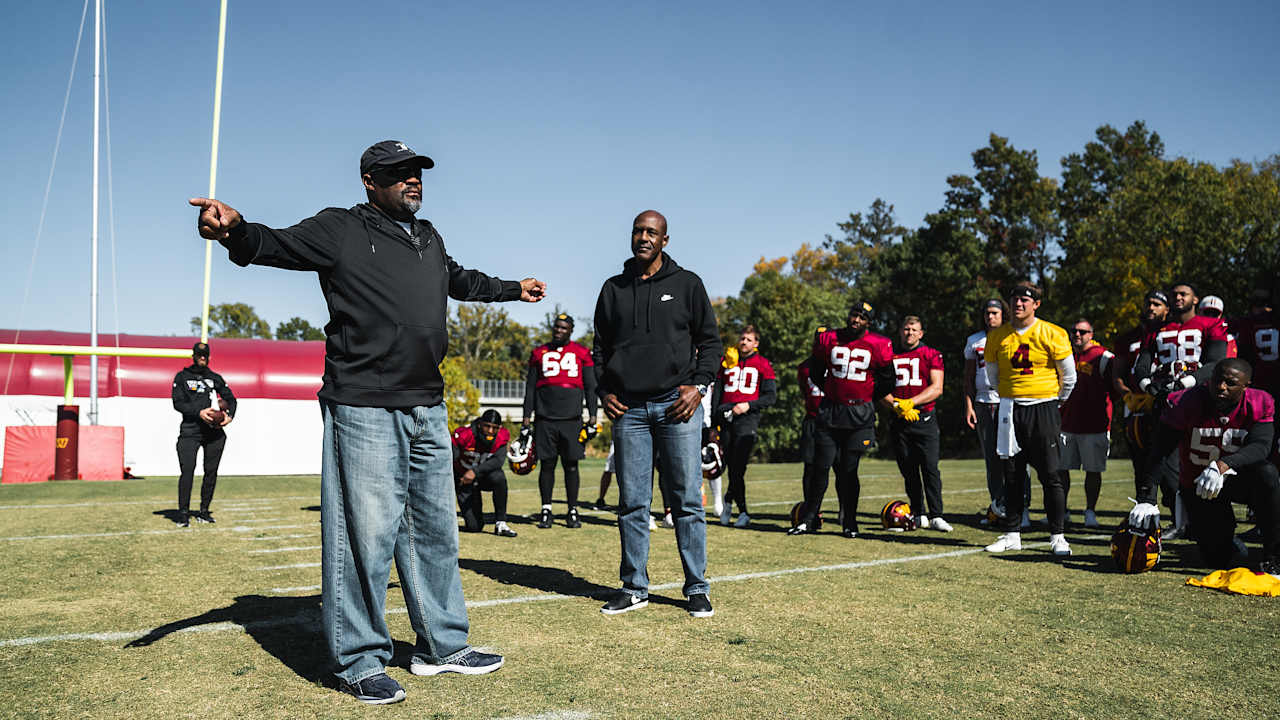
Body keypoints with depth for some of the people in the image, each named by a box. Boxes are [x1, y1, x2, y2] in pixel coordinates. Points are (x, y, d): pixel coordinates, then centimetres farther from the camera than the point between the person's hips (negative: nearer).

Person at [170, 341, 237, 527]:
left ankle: (204, 511, 12)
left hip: (214, 431, 3)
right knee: (187, 471, -12)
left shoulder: (215, 378, 17)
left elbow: (231, 399, 17)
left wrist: (230, 416, -3)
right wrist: (199, 412, -17)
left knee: (211, 471, 3)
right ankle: (183, 513, -7)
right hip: (190, 430, -3)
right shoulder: (182, 377, 9)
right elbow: (178, 403, -2)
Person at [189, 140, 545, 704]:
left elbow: (460, 279, 39)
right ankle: (359, 662, 11)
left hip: (428, 410, 7)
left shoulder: (429, 240, 21)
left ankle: (442, 646, 28)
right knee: (365, 536, -4)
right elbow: (277, 245, -14)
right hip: (365, 410, -7)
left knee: (435, 531, 14)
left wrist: (512, 289, 53)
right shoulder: (340, 230, 0)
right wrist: (236, 230, -37)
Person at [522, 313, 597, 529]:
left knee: (571, 465, 2)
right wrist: (527, 418, 5)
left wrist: (592, 417, 1)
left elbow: (590, 387, 8)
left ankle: (572, 511, 10)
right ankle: (546, 510, 12)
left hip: (572, 419, -1)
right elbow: (530, 388, 12)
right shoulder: (539, 353, 11)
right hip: (545, 419, 1)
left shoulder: (581, 354, 7)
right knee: (547, 464, 3)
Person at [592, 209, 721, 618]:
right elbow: (600, 347, 18)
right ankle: (634, 588, 14)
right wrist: (604, 391, 5)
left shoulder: (686, 284, 8)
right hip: (628, 408, 2)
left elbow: (710, 341, 8)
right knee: (632, 503, 4)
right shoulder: (613, 289, 14)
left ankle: (696, 588, 10)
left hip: (677, 404, -2)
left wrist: (699, 385, -5)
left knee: (688, 500, 0)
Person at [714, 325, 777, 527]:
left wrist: (748, 405, -11)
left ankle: (729, 499, 7)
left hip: (747, 418, -3)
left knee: (738, 467, -13)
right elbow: (717, 393, 18)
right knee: (732, 468, 1)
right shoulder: (726, 361, 16)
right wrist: (714, 423, 11)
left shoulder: (762, 365, 6)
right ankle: (742, 512, 13)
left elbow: (771, 397, 3)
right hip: (726, 418, 3)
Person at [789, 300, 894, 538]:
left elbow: (887, 380, 8)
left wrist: (865, 399, 9)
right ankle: (807, 520, 10)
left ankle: (849, 524, 12)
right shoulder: (829, 339, 3)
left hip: (860, 416, -1)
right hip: (830, 412, 2)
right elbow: (817, 372, 17)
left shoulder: (878, 346, -2)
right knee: (821, 467, 1)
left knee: (849, 471, 0)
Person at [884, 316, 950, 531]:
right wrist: (896, 406, -11)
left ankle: (936, 516, -6)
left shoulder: (932, 355, 4)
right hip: (899, 422, 2)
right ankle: (919, 515, 16)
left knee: (930, 469, -9)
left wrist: (910, 403, -15)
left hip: (925, 419, -2)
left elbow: (937, 388, -5)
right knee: (909, 471, 7)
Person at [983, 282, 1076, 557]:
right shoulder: (997, 337, 4)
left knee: (1050, 475, -4)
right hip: (1010, 410, 3)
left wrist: (1056, 403, 14)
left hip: (1043, 410, -3)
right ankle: (1012, 534, 15)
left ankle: (1058, 537, 5)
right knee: (1012, 475, 7)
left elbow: (1069, 376, 5)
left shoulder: (1052, 335, -6)